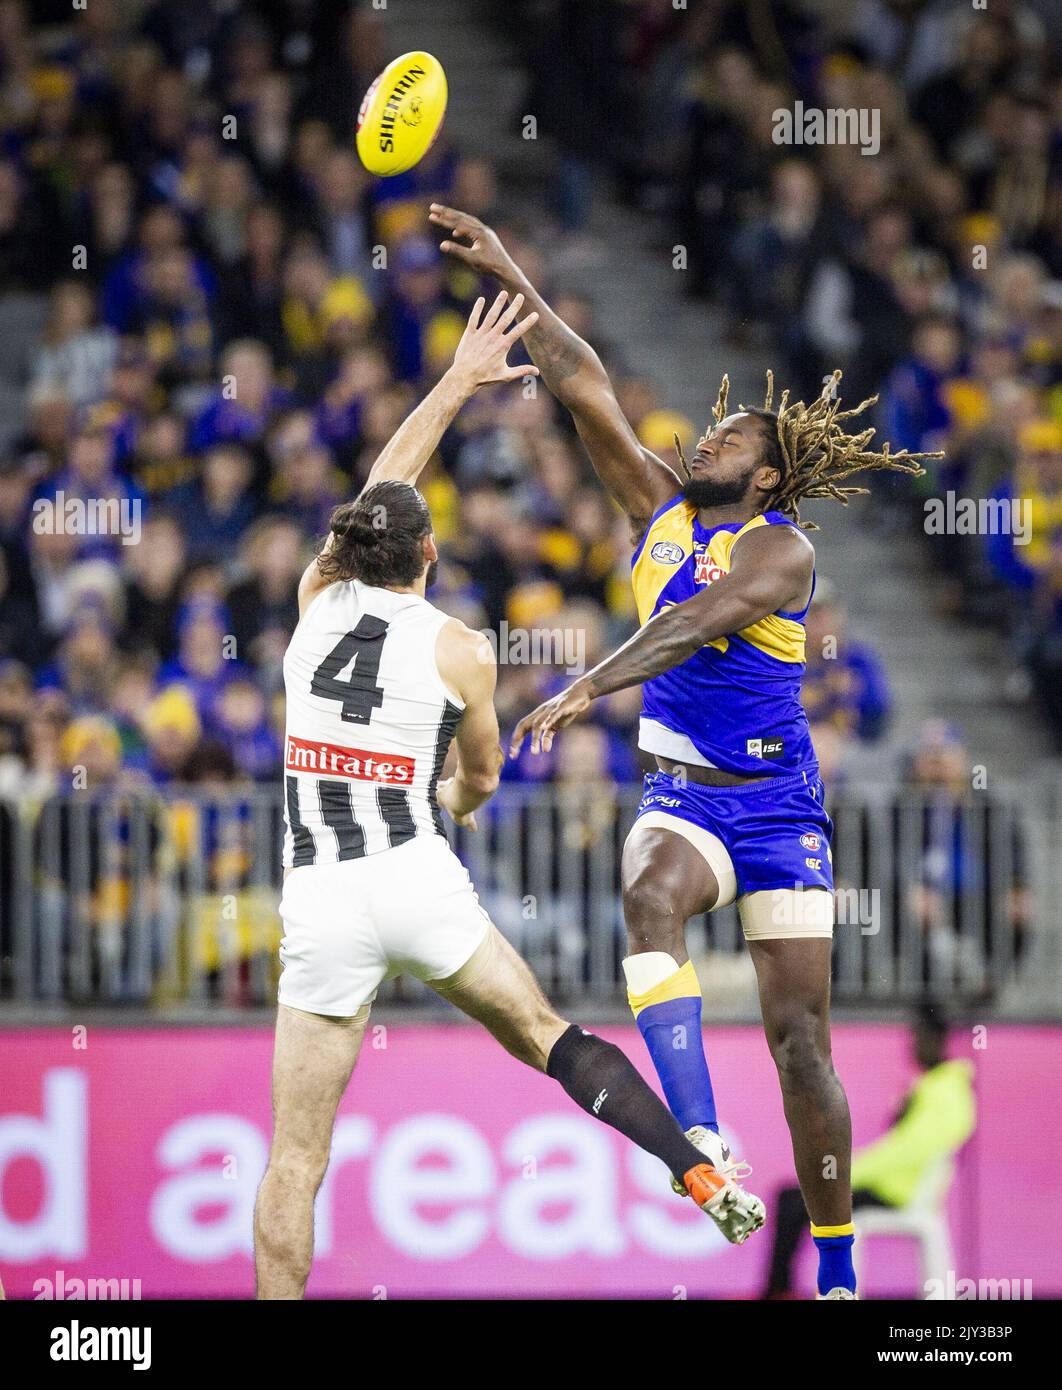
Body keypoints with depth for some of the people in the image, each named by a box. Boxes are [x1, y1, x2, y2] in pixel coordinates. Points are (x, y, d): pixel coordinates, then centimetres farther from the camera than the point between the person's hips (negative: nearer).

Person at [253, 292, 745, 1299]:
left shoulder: (316, 603, 7)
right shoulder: (459, 651, 1)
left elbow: (381, 487, 23)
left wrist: (458, 381, 32)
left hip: (319, 903, 1)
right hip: (420, 881, -1)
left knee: (296, 1152, 0)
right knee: (546, 1036, 18)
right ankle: (697, 1172, 10)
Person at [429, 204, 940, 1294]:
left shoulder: (780, 549, -10)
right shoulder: (661, 512, 7)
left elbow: (692, 625, -26)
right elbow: (586, 389, 4)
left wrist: (586, 690, -38)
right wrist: (507, 276, 1)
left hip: (778, 808, -4)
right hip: (679, 800, 4)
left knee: (800, 1037, -3)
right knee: (649, 897, -33)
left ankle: (837, 1267, 7)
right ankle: (701, 1139, -41)